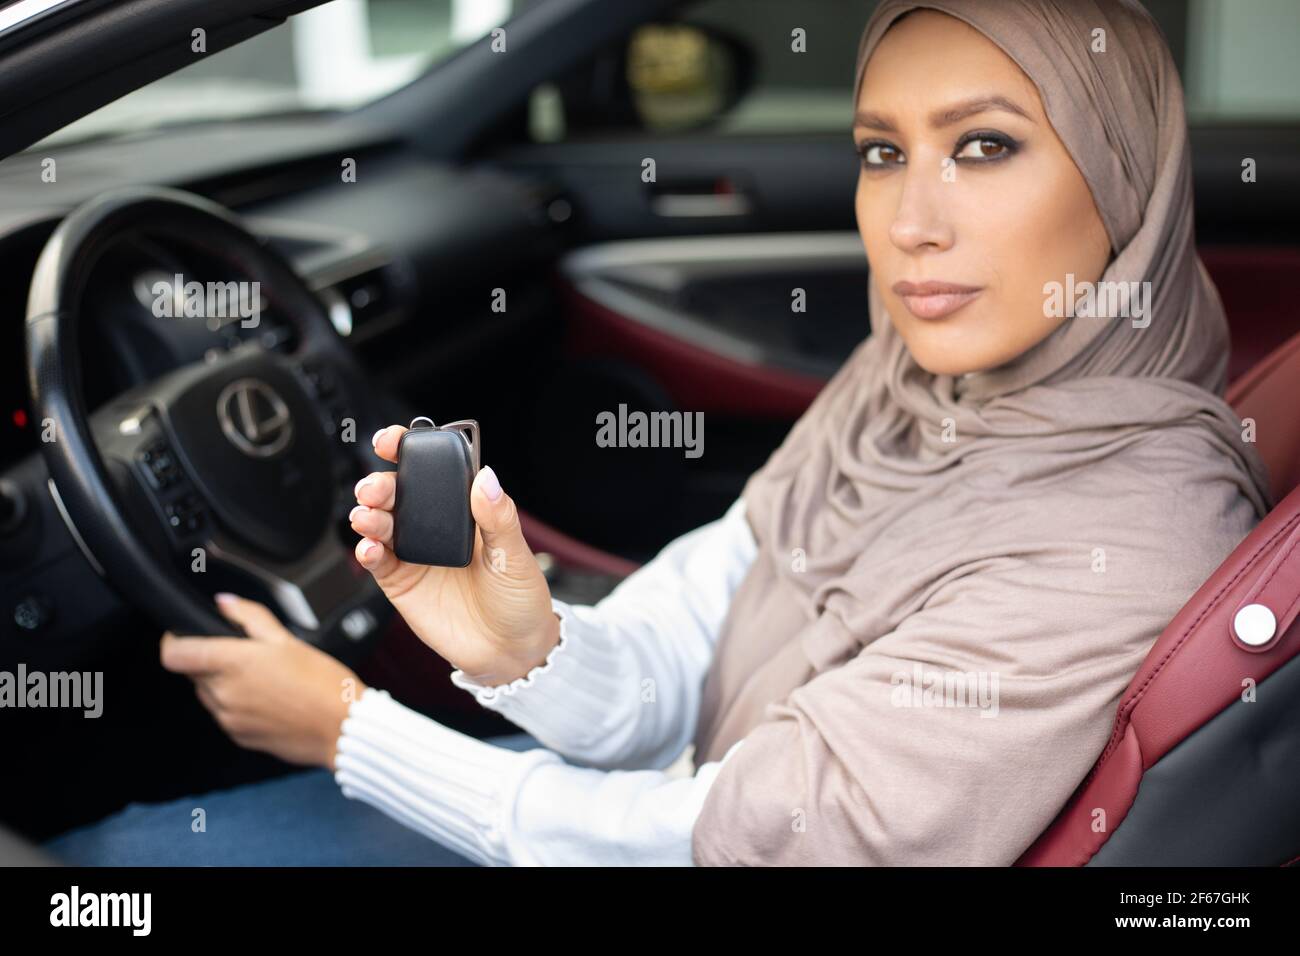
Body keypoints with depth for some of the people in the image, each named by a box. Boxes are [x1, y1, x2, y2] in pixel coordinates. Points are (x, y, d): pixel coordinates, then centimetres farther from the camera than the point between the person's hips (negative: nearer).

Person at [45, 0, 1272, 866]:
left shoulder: (1119, 552, -30)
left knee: (116, 848, 1)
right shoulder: (905, 384, -5)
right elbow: (659, 684, -5)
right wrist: (532, 650, -29)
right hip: (690, 788, 7)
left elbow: (745, 832, -26)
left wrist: (346, 728, -17)